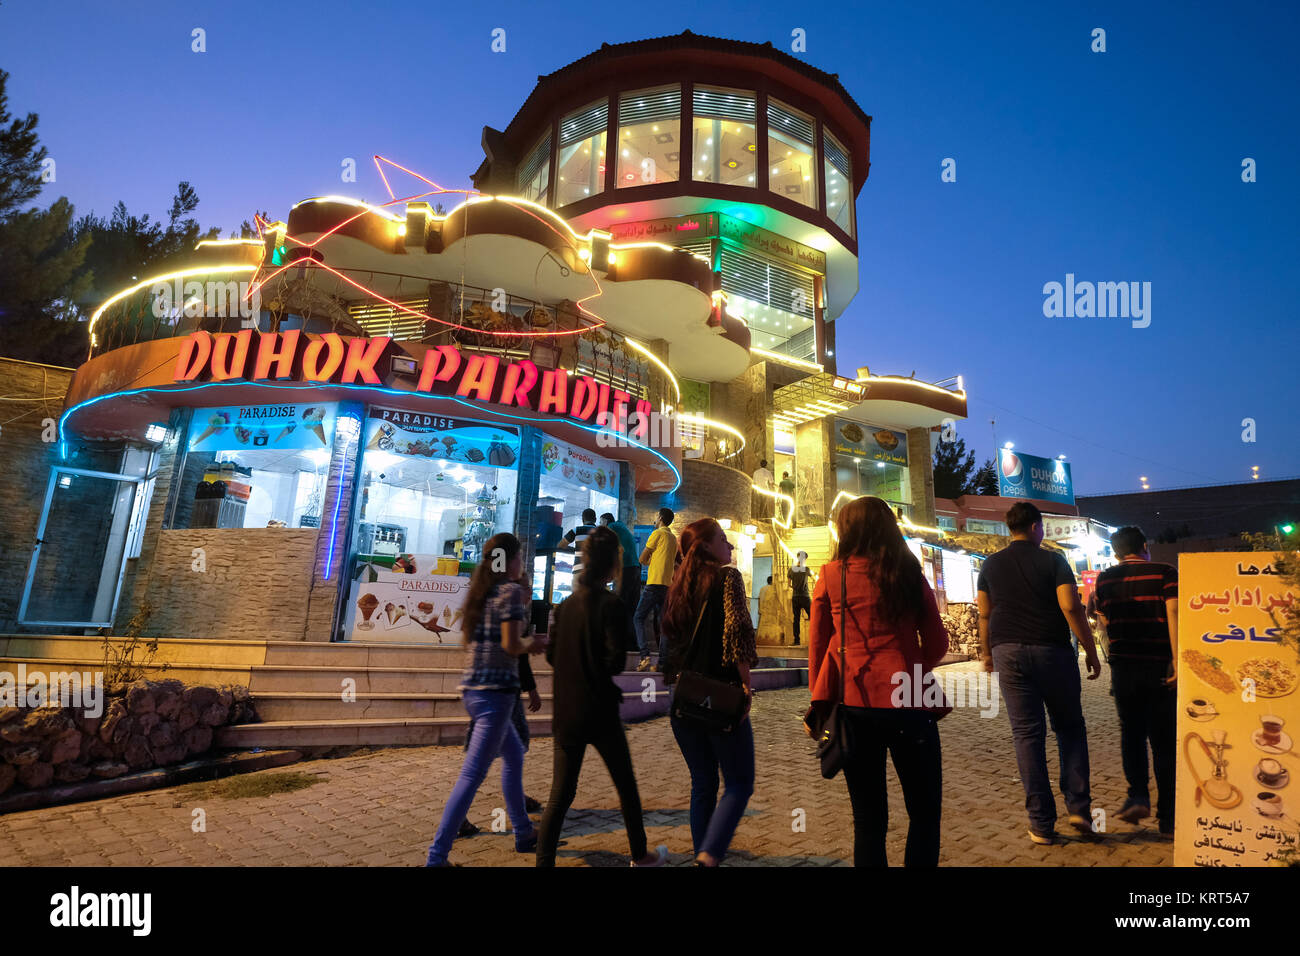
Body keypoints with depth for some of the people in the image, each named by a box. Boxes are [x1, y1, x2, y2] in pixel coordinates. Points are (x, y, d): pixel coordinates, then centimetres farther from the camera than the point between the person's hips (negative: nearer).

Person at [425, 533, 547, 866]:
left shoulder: (480, 591, 12)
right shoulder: (511, 591, -11)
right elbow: (511, 645, -18)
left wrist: (526, 642, 16)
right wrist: (530, 645, 3)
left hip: (473, 687, 9)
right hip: (496, 690, -9)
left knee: (514, 755, 22)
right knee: (473, 773, -4)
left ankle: (524, 833, 32)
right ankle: (437, 854, 0)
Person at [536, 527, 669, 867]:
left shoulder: (566, 603, 2)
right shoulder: (611, 604, -16)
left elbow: (551, 654, 7)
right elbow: (615, 661, -20)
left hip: (566, 712, 5)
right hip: (600, 714, -5)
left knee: (560, 794, 12)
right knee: (626, 787, 17)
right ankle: (640, 856, 35)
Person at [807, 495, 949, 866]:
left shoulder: (831, 575, 1)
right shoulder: (911, 574, 3)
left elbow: (817, 646, 4)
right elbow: (937, 643, 8)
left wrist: (819, 701, 13)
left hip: (853, 704, 1)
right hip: (906, 701, 0)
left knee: (869, 819, 12)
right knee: (924, 812, 15)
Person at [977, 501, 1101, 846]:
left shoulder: (991, 565, 7)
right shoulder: (1053, 560, -1)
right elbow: (1071, 607, -9)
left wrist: (986, 652, 22)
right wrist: (1090, 651, -1)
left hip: (1008, 652, 2)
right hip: (1052, 650, -1)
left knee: (1027, 734, 3)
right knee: (1070, 727, 16)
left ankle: (1042, 823, 6)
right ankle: (1079, 807, 13)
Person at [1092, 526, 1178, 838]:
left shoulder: (1104, 579, 6)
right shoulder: (1165, 573, -3)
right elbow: (1173, 616, -14)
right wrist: (1177, 661, -16)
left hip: (1123, 666, 2)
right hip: (1159, 666, -1)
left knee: (1131, 732, 16)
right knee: (1164, 740, 7)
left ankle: (1138, 796, 2)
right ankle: (1167, 817, 11)